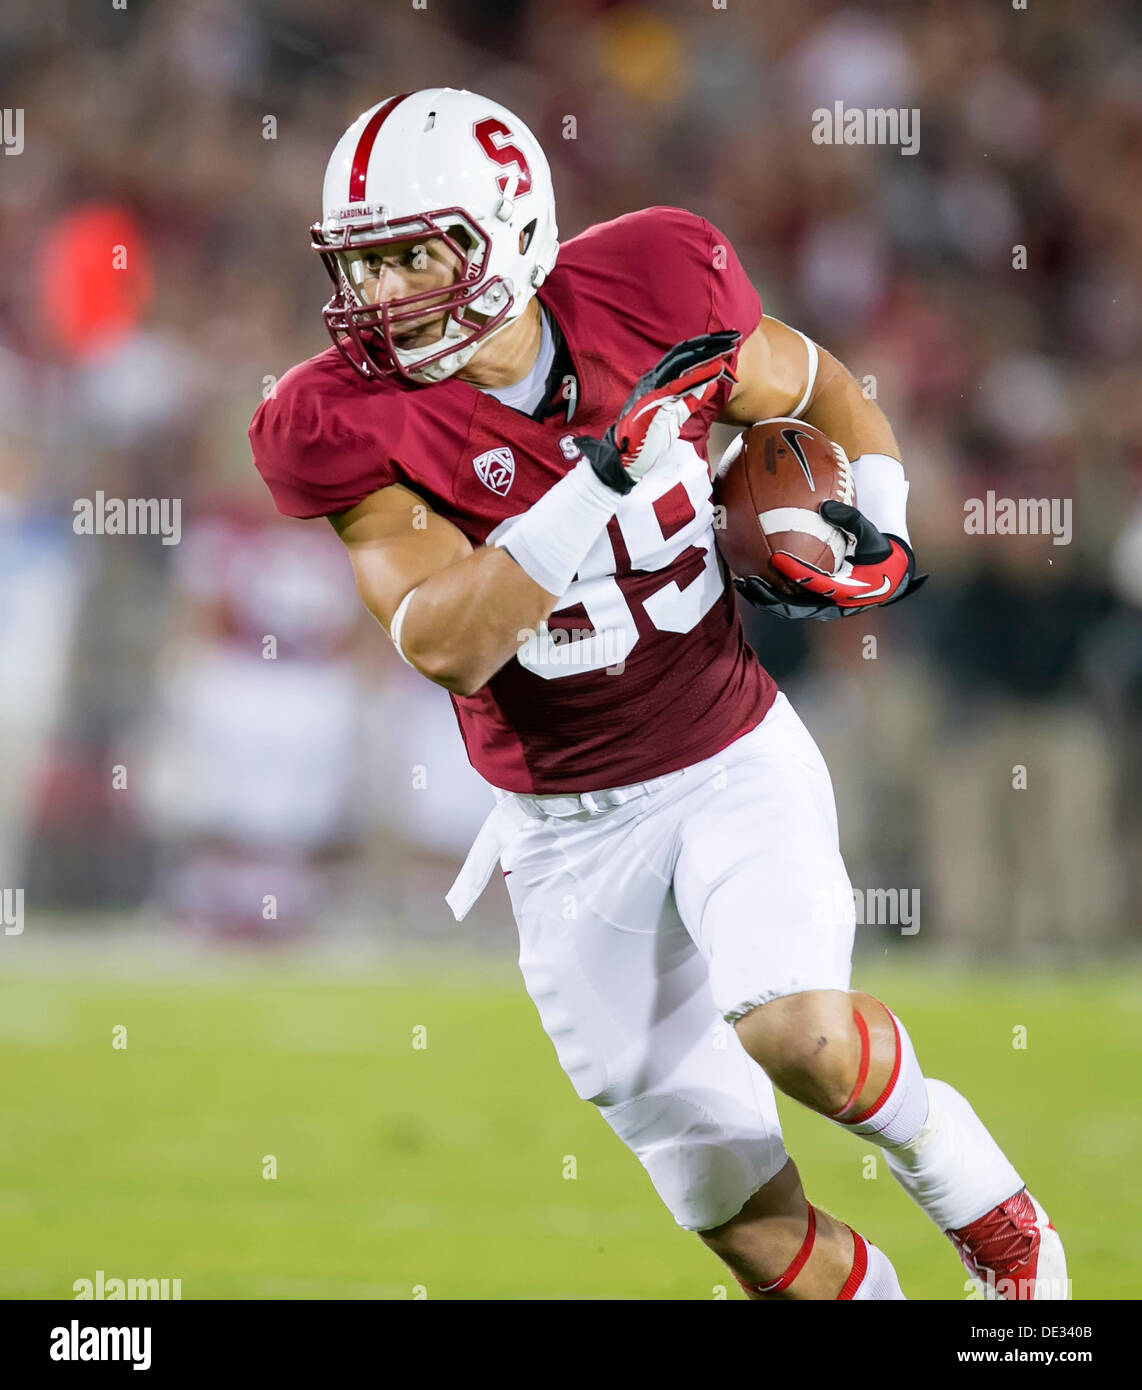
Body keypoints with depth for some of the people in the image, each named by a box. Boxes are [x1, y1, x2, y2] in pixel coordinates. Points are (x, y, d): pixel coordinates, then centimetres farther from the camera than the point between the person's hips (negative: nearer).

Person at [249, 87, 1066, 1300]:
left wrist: (876, 526, -8)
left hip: (735, 765, 0)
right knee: (758, 1234, 1)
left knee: (794, 1030, -27)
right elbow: (446, 647, -29)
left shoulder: (653, 297, -12)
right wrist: (608, 470, -36)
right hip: (570, 829, 0)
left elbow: (816, 392, 10)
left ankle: (974, 1190, 2)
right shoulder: (353, 423, -16)